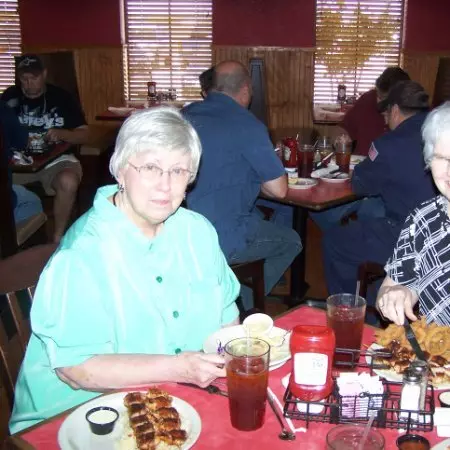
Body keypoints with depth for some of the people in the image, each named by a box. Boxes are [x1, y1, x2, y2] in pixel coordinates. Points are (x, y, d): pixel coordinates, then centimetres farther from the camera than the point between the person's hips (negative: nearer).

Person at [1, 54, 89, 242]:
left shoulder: (61, 97, 3)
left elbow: (84, 135, 1)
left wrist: (60, 134, -18)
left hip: (55, 158, -2)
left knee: (68, 182, -35)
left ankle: (58, 237, -15)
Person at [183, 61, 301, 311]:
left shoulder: (187, 114, 6)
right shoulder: (246, 124, -14)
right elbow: (279, 190, -11)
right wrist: (256, 177, 9)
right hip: (221, 240, -7)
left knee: (258, 220, 31)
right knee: (291, 242, 18)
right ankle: (242, 308, 19)